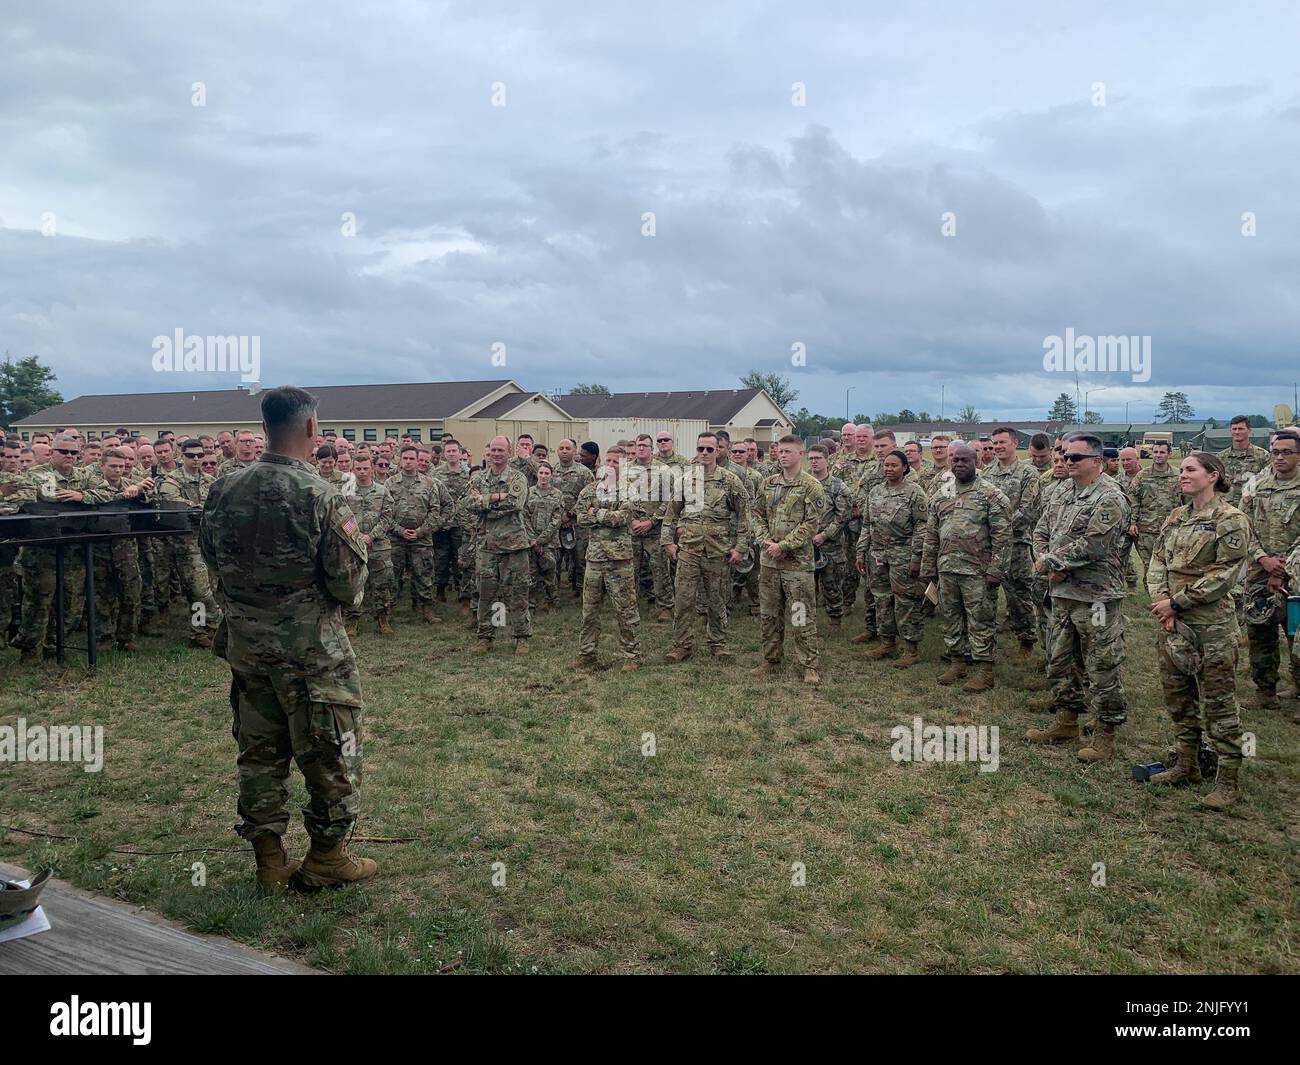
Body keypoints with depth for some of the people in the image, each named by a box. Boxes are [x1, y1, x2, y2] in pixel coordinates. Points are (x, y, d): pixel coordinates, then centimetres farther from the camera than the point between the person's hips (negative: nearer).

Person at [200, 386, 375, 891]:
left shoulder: (224, 491, -2)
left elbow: (212, 560, 11)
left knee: (260, 751, 17)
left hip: (245, 645, 6)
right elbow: (349, 583, -16)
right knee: (329, 755, 10)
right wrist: (344, 593, 6)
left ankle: (269, 860, 27)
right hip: (312, 650, -5)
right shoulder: (321, 496, -19)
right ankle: (327, 858, 20)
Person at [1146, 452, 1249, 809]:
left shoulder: (1230, 520, -10)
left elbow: (1223, 575, -15)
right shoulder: (1176, 518, 11)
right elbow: (1157, 562, 9)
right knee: (1178, 696, 15)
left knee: (1218, 702, 0)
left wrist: (1176, 602, -14)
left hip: (1211, 626, -7)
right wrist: (1160, 601, -7)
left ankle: (1229, 781, 10)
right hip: (1172, 623, 7)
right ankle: (1187, 765, 30)